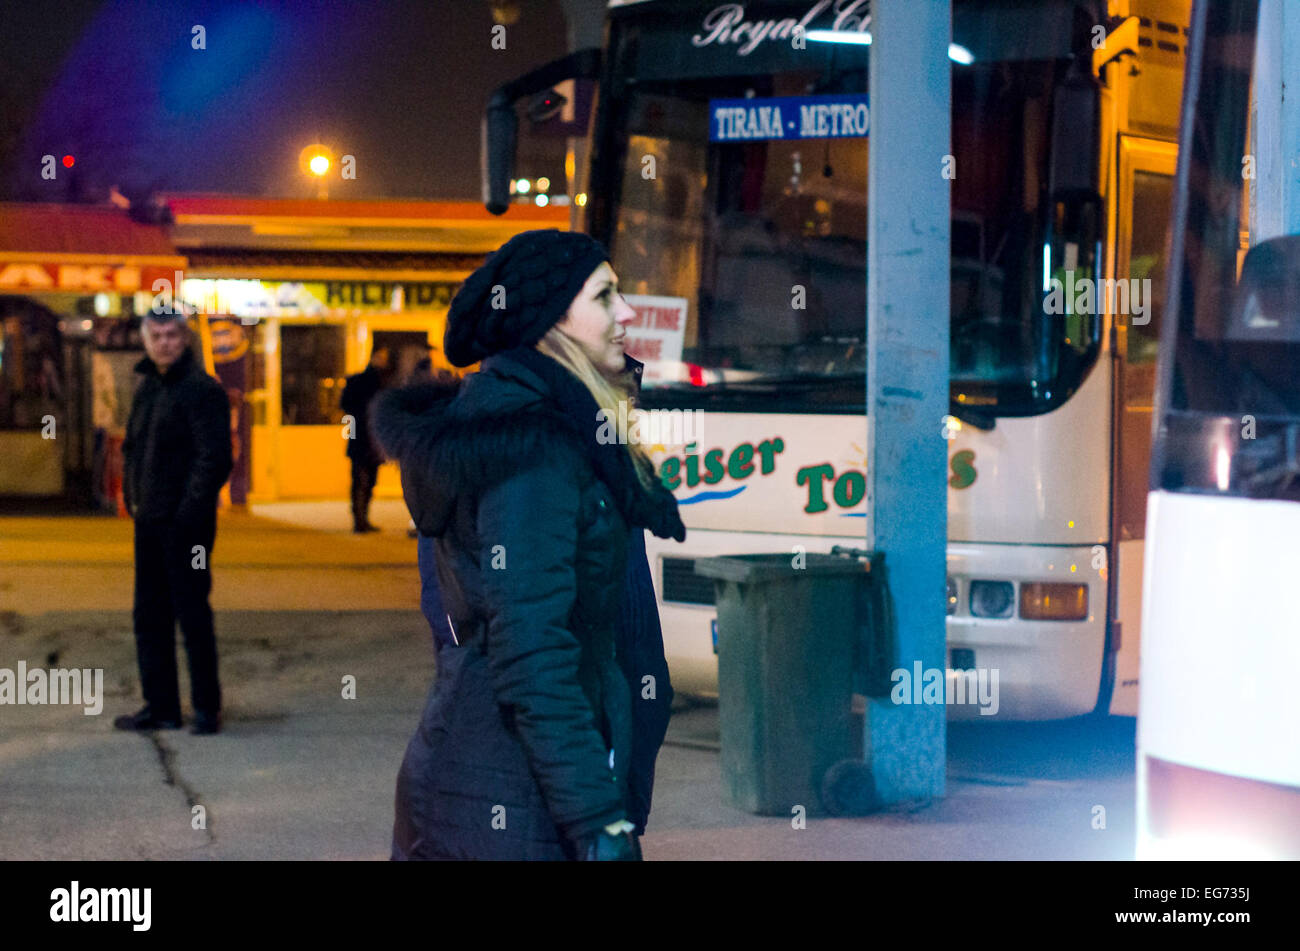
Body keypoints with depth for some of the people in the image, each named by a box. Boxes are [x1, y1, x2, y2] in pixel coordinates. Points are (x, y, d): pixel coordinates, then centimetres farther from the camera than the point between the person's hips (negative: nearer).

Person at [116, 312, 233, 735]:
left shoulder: (202, 390, -12)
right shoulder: (146, 388, 14)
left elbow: (215, 458, -16)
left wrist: (189, 512, -18)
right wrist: (132, 496, 11)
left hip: (184, 525, -8)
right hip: (149, 522, 9)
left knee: (192, 612, -3)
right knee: (150, 615, 11)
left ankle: (207, 706, 6)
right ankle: (160, 706, 18)